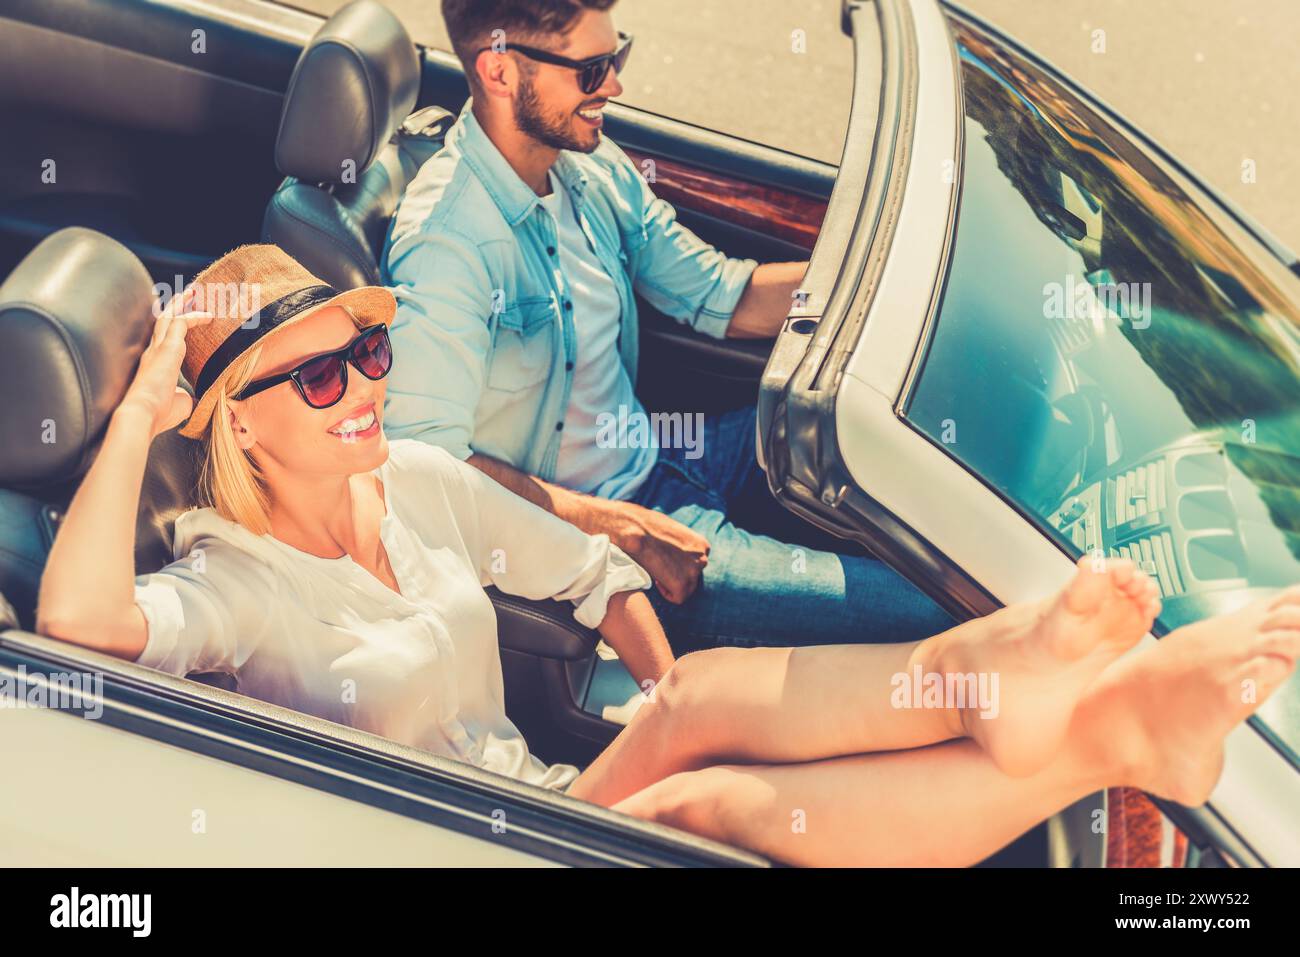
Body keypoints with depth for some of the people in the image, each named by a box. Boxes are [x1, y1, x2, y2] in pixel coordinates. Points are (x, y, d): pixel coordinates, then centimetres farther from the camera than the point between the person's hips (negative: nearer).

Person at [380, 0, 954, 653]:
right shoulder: (445, 242, -24)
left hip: (647, 451, 9)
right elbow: (424, 455, -27)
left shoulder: (595, 170, 3)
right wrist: (620, 527, -25)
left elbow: (724, 298, 9)